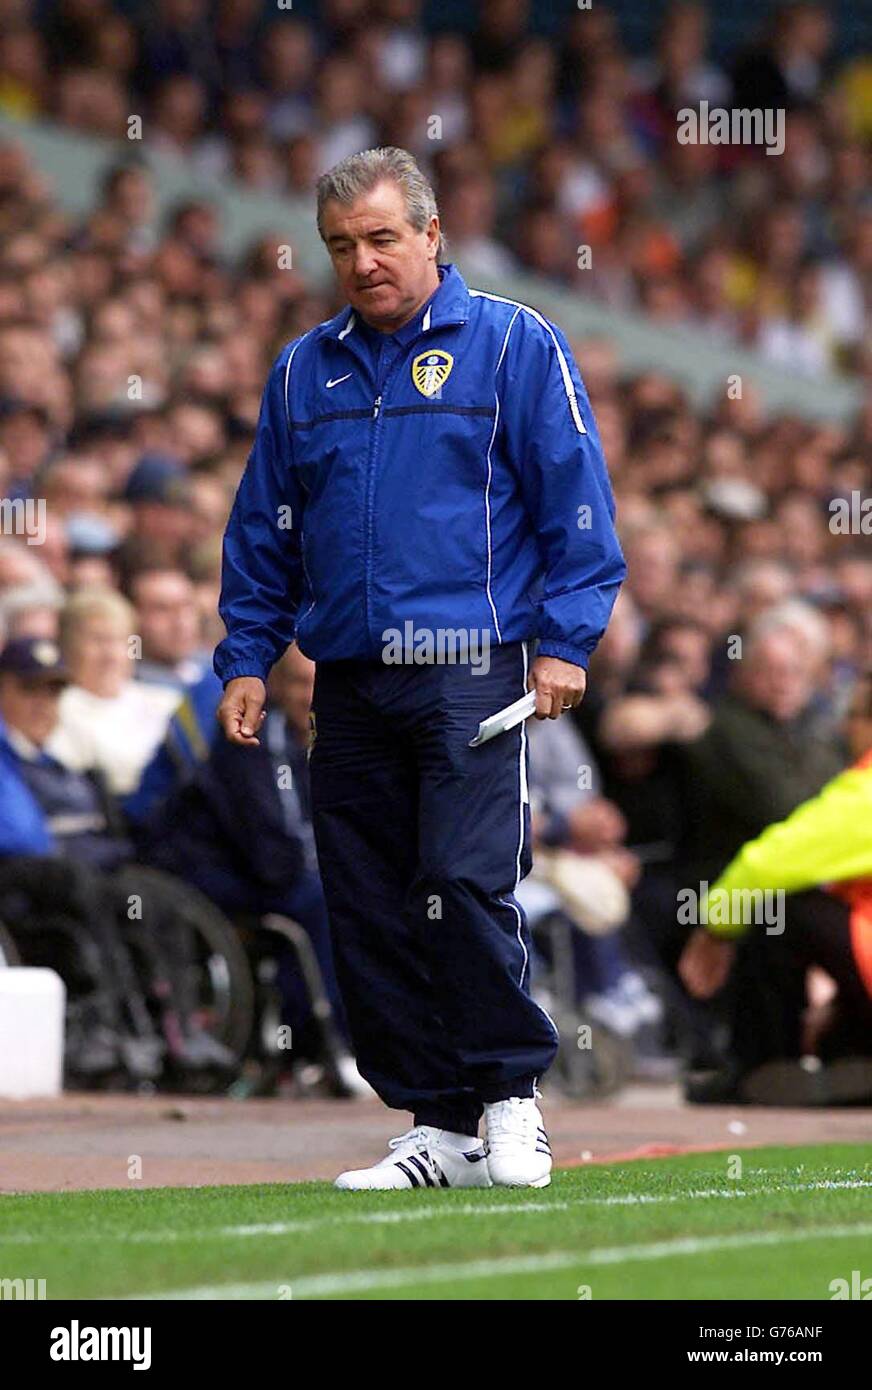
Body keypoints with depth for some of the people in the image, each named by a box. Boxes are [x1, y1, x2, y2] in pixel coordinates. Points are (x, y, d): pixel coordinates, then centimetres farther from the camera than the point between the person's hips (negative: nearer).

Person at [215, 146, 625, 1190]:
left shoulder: (514, 347, 2)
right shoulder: (302, 372, 15)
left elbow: (575, 501, -1)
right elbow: (262, 530, 20)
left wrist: (563, 640, -7)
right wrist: (246, 659, 13)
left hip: (473, 673, -5)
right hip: (349, 686, 5)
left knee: (465, 885, -17)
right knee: (368, 911, 2)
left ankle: (510, 1096, -1)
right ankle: (441, 1126, 10)